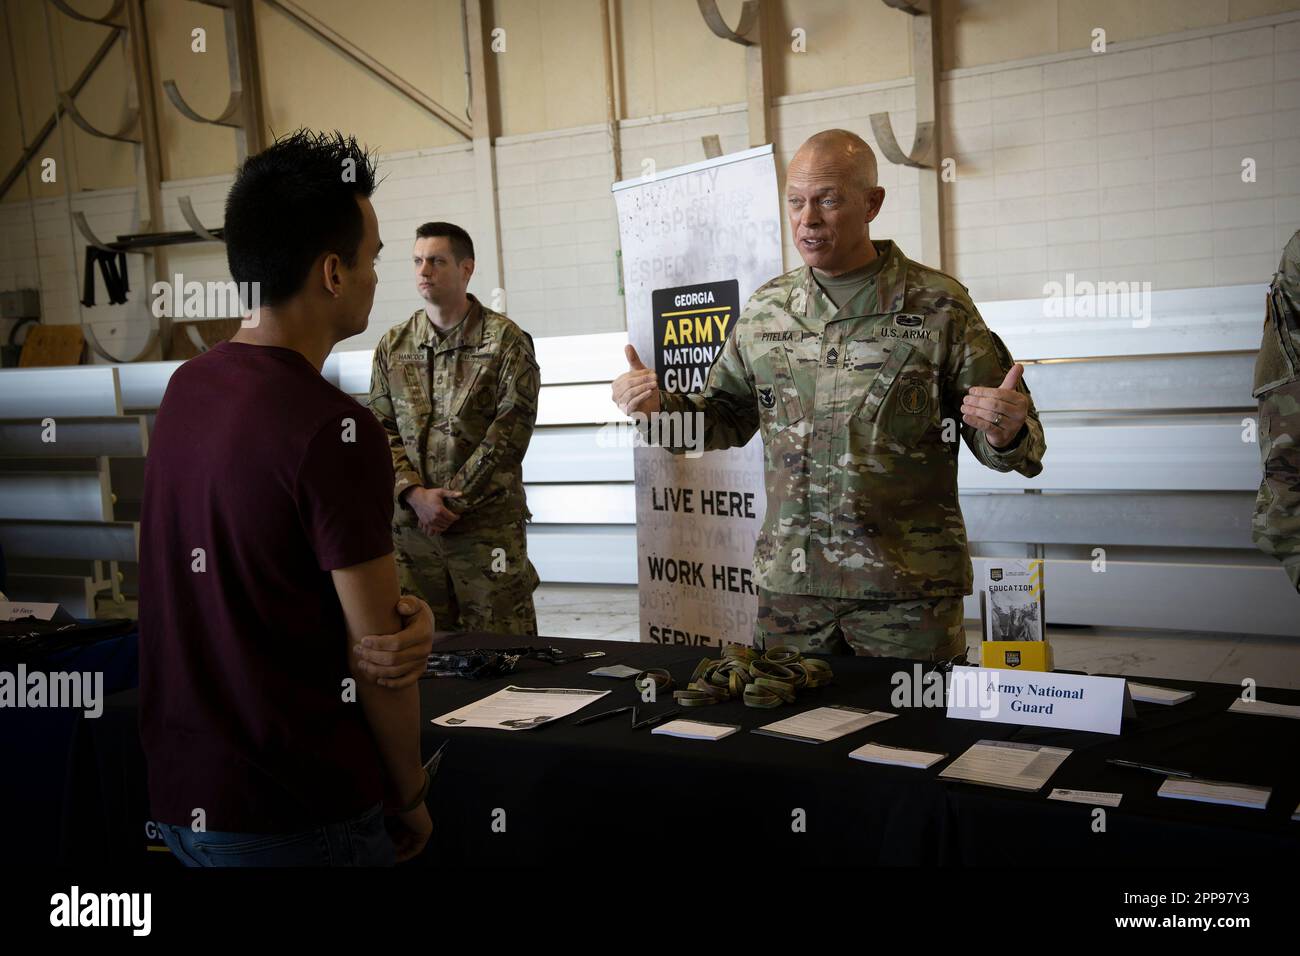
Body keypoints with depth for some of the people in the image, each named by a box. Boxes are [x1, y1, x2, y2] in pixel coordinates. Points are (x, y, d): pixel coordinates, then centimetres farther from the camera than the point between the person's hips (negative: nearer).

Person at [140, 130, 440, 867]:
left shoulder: (186, 387, 1)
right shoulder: (337, 431, -23)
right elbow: (376, 654, -18)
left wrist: (402, 611, -8)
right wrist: (410, 801, -4)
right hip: (300, 816, -7)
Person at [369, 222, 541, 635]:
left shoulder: (505, 340, -1)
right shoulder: (393, 345, 11)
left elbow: (512, 428, -8)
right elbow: (380, 429, 7)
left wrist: (452, 499, -11)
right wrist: (415, 494, -9)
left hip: (488, 521, -3)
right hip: (411, 523, 4)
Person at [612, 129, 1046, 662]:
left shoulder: (938, 306, -4)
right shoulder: (766, 309, 7)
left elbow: (1007, 445, 0)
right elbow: (727, 417, 18)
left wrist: (1006, 434, -23)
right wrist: (659, 409, 0)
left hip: (908, 588, -3)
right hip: (788, 580, 3)